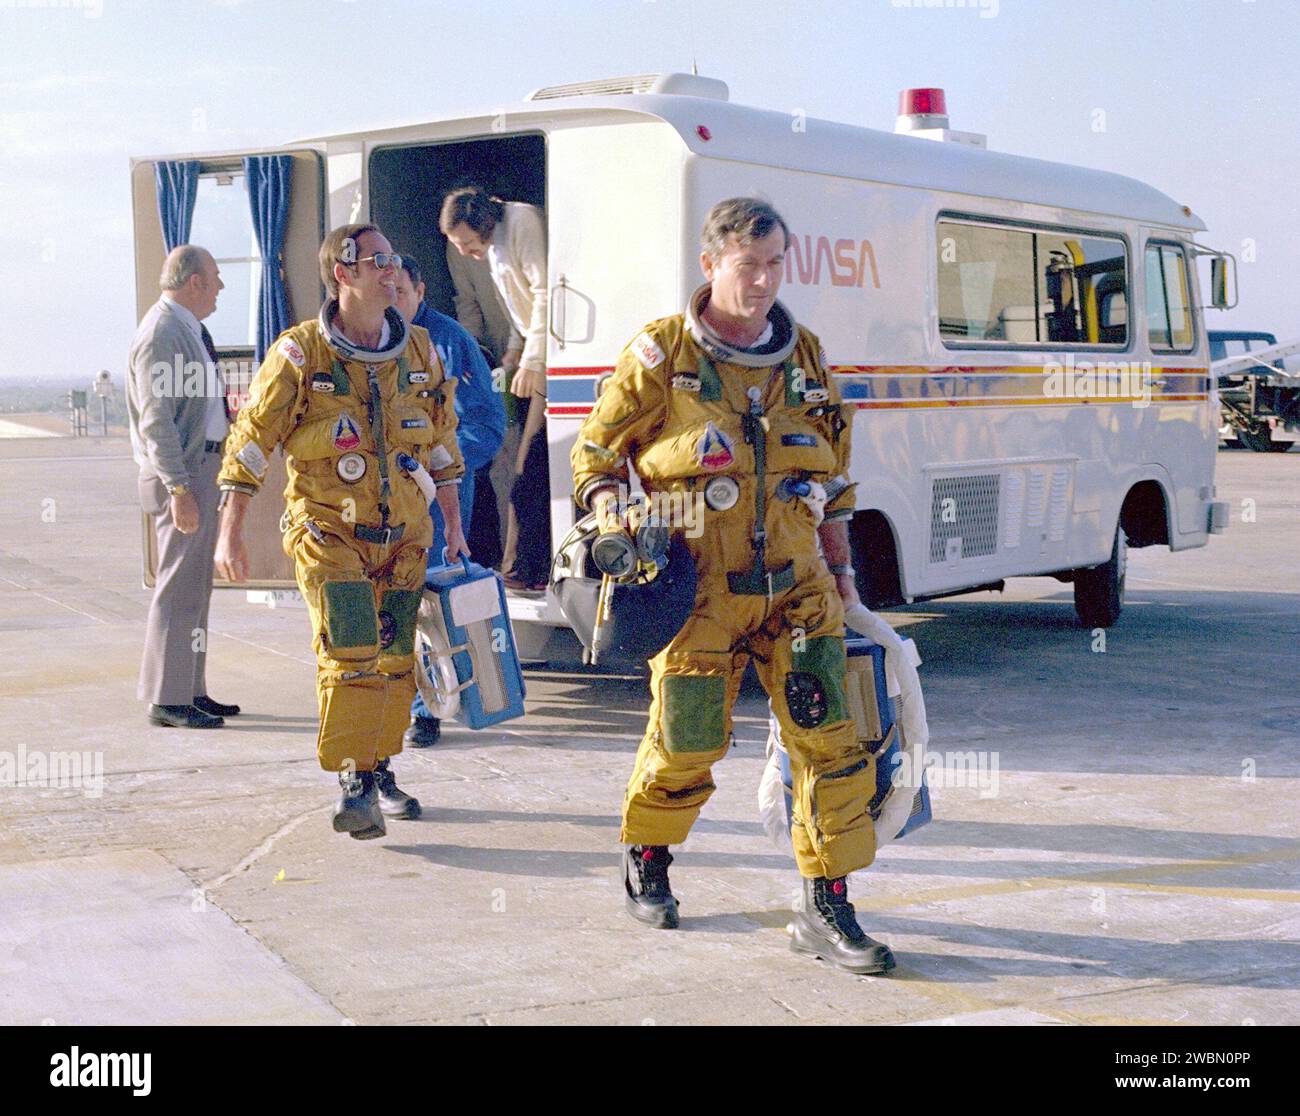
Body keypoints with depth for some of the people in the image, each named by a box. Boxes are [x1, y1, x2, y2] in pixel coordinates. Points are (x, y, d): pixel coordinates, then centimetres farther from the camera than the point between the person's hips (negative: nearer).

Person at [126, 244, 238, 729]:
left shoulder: (189, 330, 14)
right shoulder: (161, 334, -15)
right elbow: (156, 422, -20)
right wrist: (179, 489, -23)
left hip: (203, 467, 10)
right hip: (181, 474, -10)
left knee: (195, 588, 14)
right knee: (179, 588, -7)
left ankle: (191, 692, 22)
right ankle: (167, 700, -1)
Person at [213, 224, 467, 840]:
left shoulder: (419, 350, 6)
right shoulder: (299, 352, -8)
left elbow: (442, 438, 16)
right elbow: (251, 438, -5)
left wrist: (454, 528, 17)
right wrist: (230, 533, -8)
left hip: (403, 533, 5)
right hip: (328, 531, -4)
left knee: (395, 658, 9)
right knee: (350, 655, -15)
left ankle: (380, 770, 25)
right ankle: (355, 782, -8)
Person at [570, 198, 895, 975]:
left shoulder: (805, 357, 11)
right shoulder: (662, 354, -2)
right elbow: (596, 451, 5)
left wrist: (841, 573, 18)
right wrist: (612, 516, -14)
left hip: (794, 586, 4)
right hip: (697, 588, -3)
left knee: (831, 741, -5)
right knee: (685, 744, 4)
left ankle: (827, 910, 5)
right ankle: (647, 860, 34)